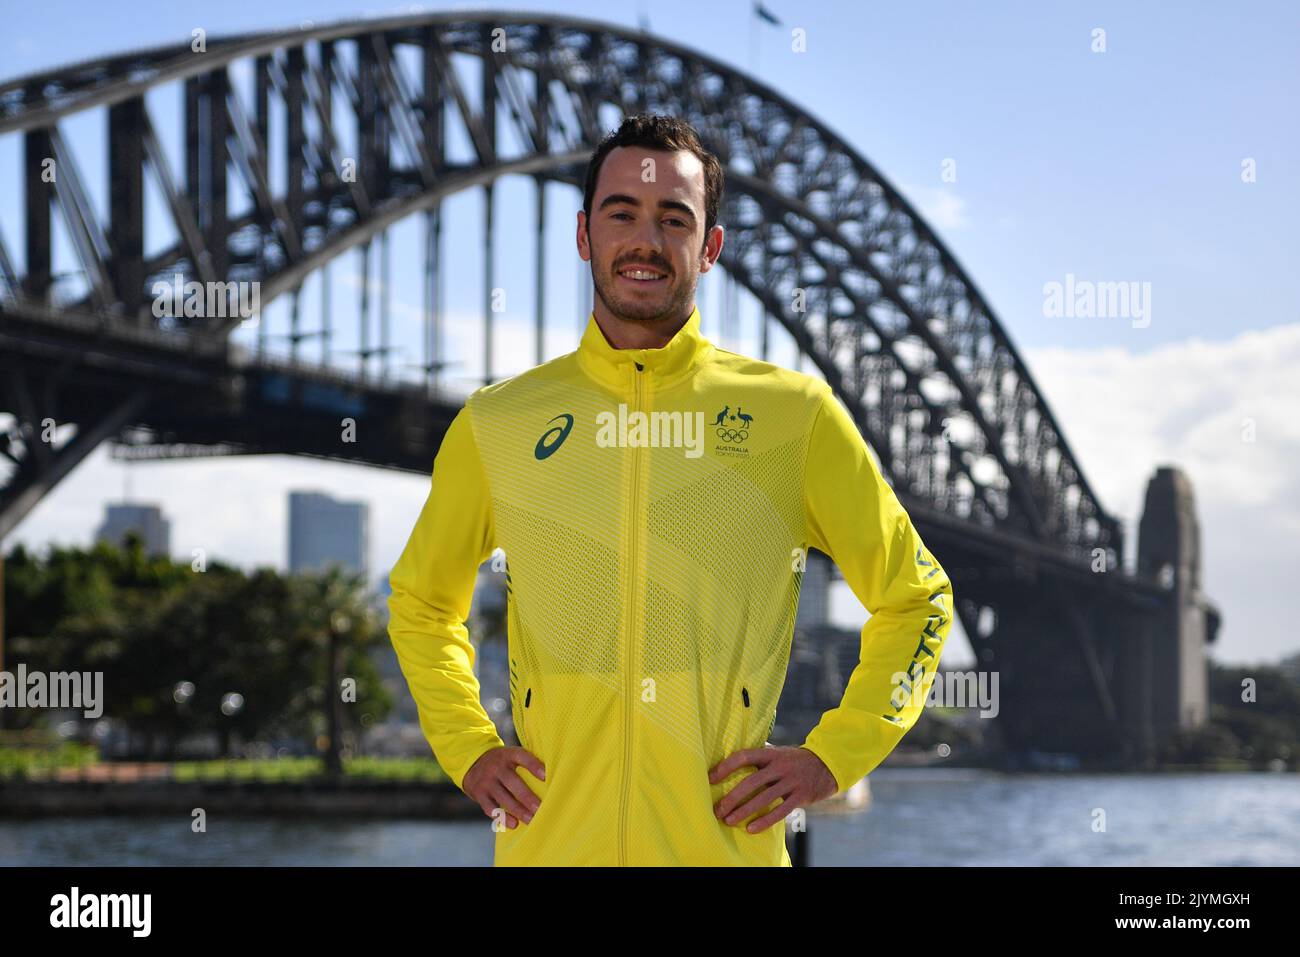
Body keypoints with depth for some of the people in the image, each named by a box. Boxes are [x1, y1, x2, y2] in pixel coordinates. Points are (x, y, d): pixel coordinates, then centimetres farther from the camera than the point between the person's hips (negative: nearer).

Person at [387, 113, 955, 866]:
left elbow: (916, 599, 11)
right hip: (549, 840, 1)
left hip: (726, 841, -1)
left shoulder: (796, 415, 2)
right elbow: (421, 606, 21)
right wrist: (468, 752, 8)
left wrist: (832, 758, 1)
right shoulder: (496, 425, 6)